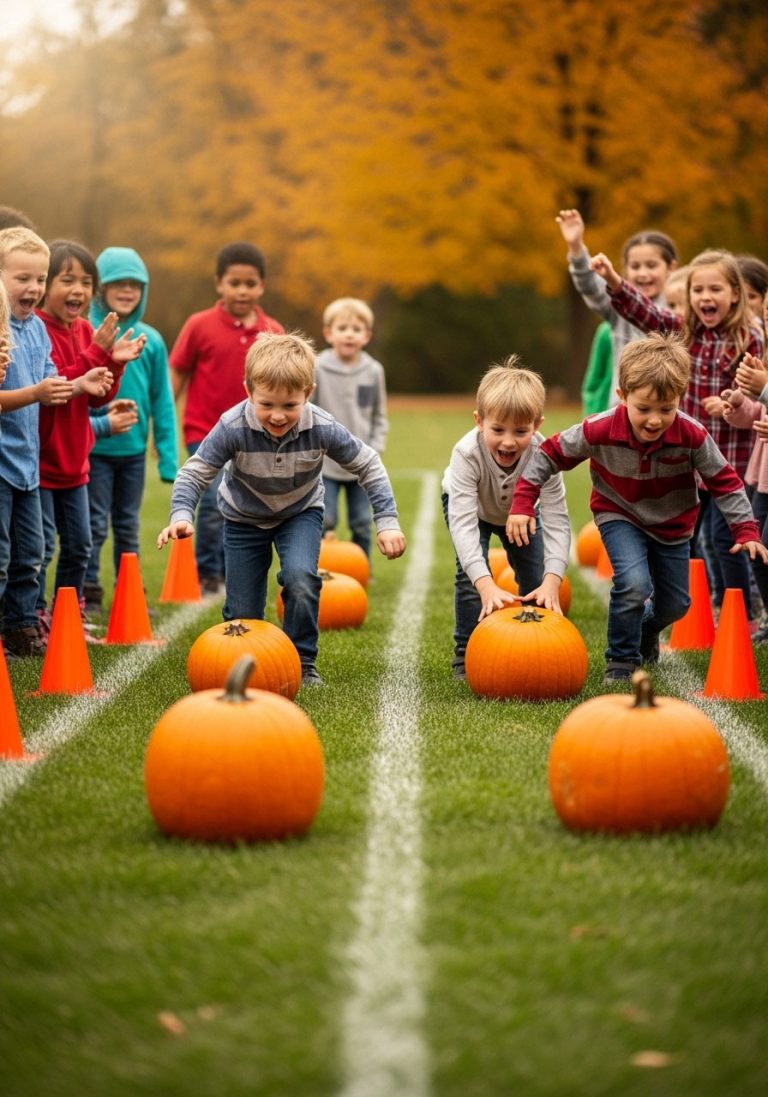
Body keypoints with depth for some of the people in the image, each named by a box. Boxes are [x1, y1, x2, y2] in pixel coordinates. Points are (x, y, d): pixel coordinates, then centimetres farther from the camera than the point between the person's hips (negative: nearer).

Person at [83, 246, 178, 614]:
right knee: (94, 525, 1)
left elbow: (162, 402, 3)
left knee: (128, 526, 15)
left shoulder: (151, 340, 0)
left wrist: (168, 456, 1)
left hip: (134, 450, 4)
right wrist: (99, 425, -20)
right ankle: (89, 595, 11)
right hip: (94, 448, -4)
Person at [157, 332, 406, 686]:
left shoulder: (322, 429, -29)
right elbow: (194, 473, -22)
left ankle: (303, 663, -8)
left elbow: (369, 466, -15)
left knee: (300, 578, -28)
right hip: (244, 517, 0)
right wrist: (181, 516, -39)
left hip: (301, 513, 0)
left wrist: (387, 522, -19)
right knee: (242, 612, -1)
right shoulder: (232, 428, -33)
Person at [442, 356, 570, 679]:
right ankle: (466, 653, -4)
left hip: (519, 509, 2)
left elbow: (556, 522, -40)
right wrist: (486, 585, -61)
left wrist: (552, 581, -54)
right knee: (471, 573, -19)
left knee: (536, 581, -4)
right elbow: (463, 523, -50)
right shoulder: (467, 453, -44)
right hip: (470, 504, -2)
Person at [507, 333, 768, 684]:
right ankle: (621, 660, -3)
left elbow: (724, 482, -14)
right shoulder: (600, 431, -30)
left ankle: (645, 630, 49)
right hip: (620, 516, -2)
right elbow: (550, 454, -18)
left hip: (672, 523, 3)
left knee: (675, 605, 12)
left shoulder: (692, 436, -28)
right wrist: (522, 503, -22)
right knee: (634, 585, -27)